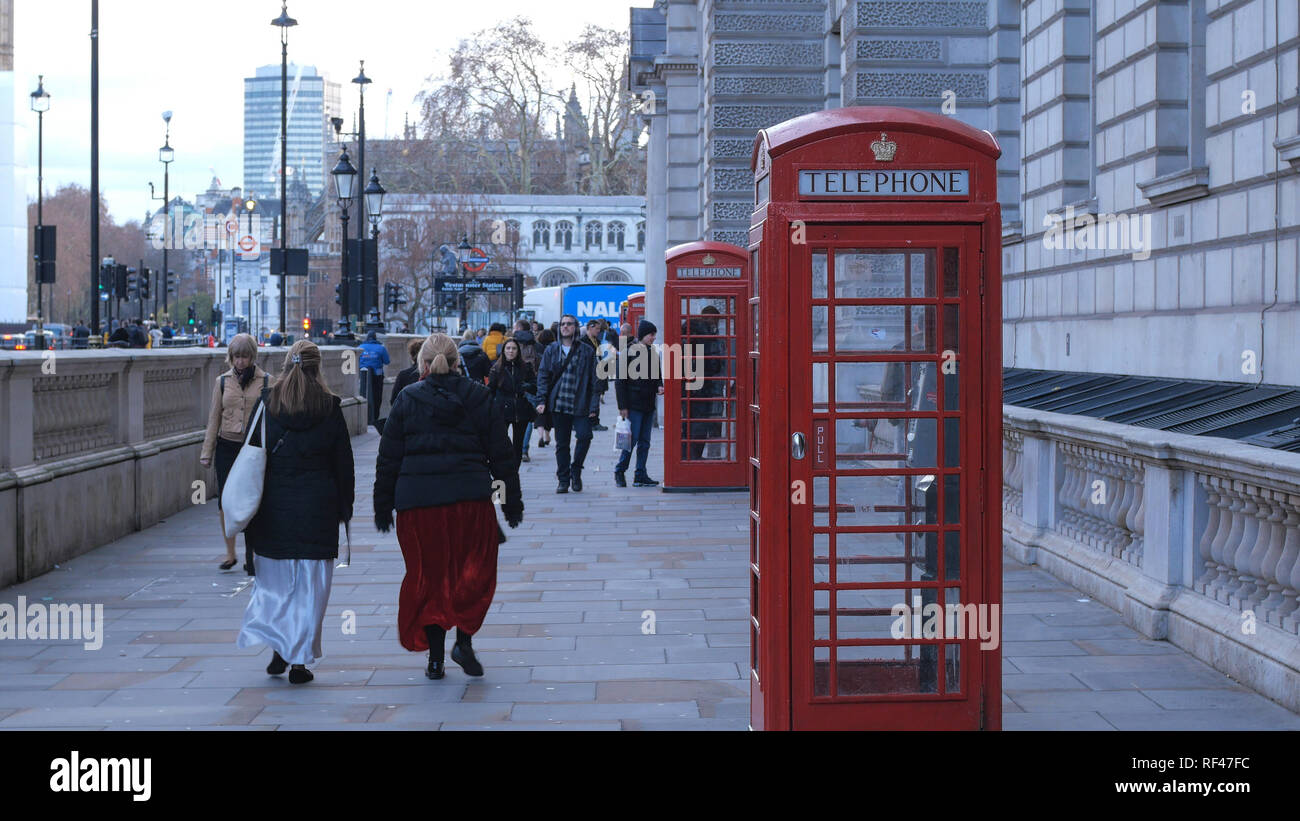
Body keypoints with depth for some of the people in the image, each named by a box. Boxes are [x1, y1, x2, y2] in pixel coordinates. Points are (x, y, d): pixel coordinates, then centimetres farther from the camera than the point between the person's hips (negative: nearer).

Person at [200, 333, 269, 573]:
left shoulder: (266, 382, 0)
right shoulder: (223, 382, 6)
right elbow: (214, 418, 10)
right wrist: (207, 452, 7)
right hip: (227, 447, 2)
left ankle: (250, 557, 8)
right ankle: (230, 553, 12)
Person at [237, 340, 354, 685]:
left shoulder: (266, 402, -1)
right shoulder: (329, 408, -2)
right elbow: (343, 462, 1)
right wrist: (345, 508, 10)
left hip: (273, 505, 1)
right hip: (317, 508, -1)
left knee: (273, 581, 14)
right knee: (309, 585, 4)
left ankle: (278, 648, 7)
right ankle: (300, 660, 4)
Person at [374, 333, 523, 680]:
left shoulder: (407, 401, 3)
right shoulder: (479, 398, 4)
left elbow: (388, 459, 4)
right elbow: (502, 455, 6)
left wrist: (383, 506, 11)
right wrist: (512, 502, 13)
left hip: (418, 502, 0)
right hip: (471, 499, 0)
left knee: (427, 575, 8)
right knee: (474, 571, 12)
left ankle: (435, 657, 9)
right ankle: (464, 640, -4)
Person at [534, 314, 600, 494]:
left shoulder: (586, 351, 3)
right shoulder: (552, 350, 8)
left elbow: (594, 379, 3)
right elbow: (543, 376, 6)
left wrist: (593, 405, -4)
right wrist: (541, 400, -5)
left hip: (580, 405, -2)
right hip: (558, 404, 2)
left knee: (585, 435, -18)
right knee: (561, 443, 6)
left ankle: (575, 471, 4)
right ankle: (563, 480, 15)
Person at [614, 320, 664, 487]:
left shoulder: (652, 353, 13)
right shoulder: (629, 352, -7)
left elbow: (657, 375, 25)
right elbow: (620, 381, -9)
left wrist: (659, 386, 1)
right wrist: (622, 406, -13)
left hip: (649, 404, 6)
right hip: (634, 405, -6)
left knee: (644, 442, 6)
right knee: (632, 439, -6)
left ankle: (640, 475, 9)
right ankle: (619, 471, 9)